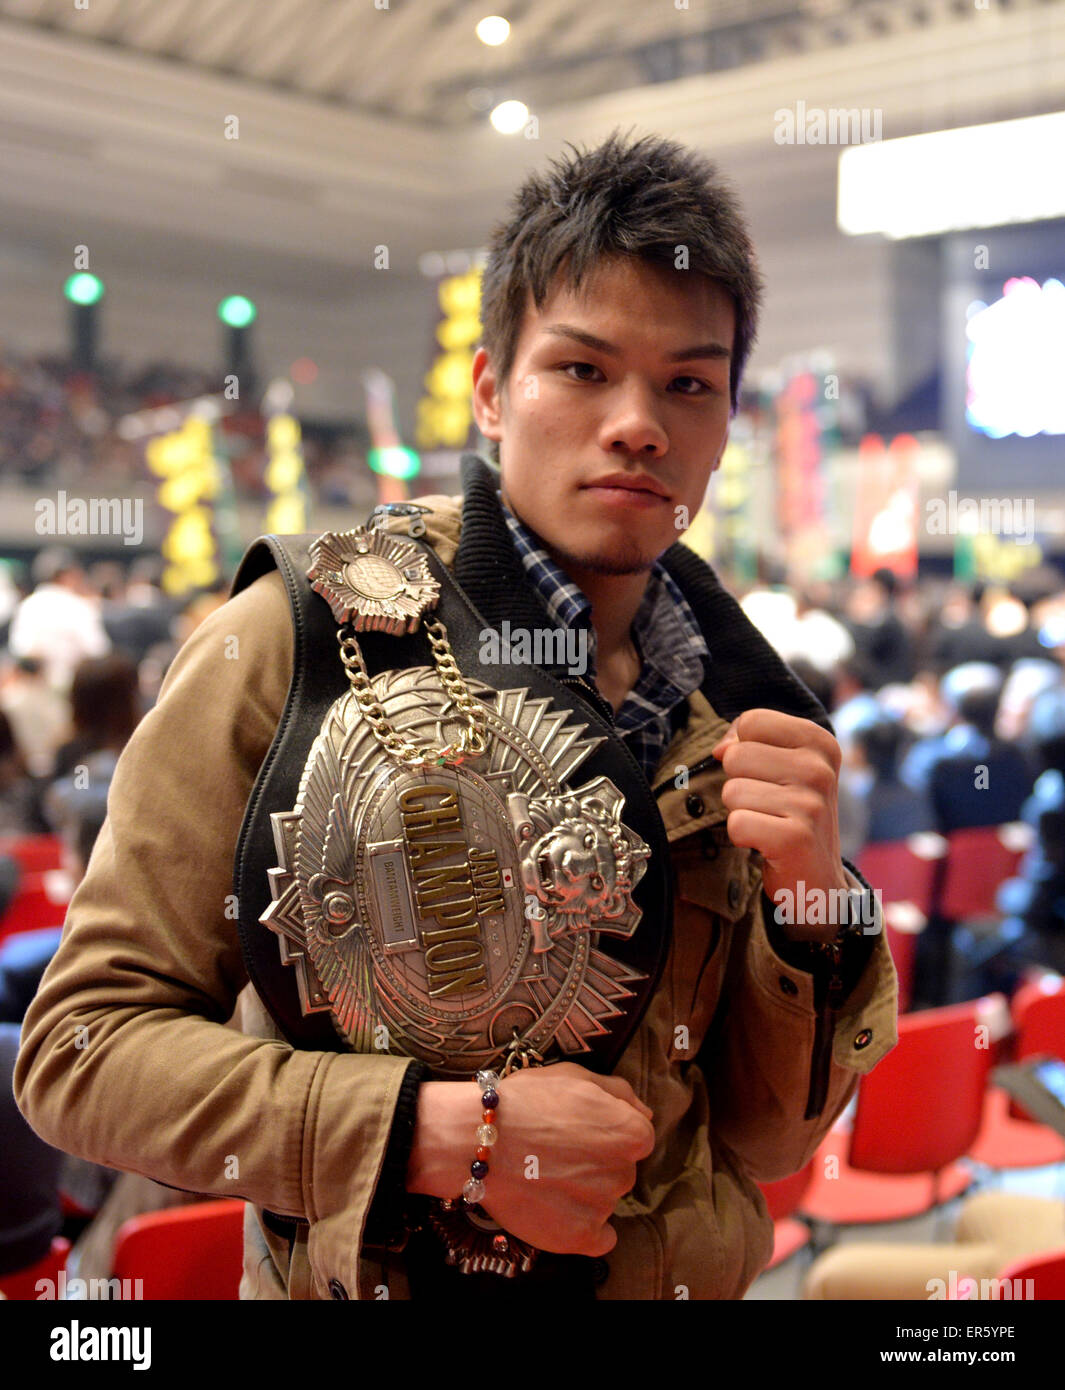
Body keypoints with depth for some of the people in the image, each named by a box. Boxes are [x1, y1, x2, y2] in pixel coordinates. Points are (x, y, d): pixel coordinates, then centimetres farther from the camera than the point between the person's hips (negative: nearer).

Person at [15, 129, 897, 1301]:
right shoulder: (297, 636, -18)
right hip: (353, 1279, -3)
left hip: (670, 1282, 4)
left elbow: (768, 1140, -2)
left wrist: (811, 898, -19)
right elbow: (82, 1041, -16)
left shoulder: (746, 717, -7)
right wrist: (438, 1130, -26)